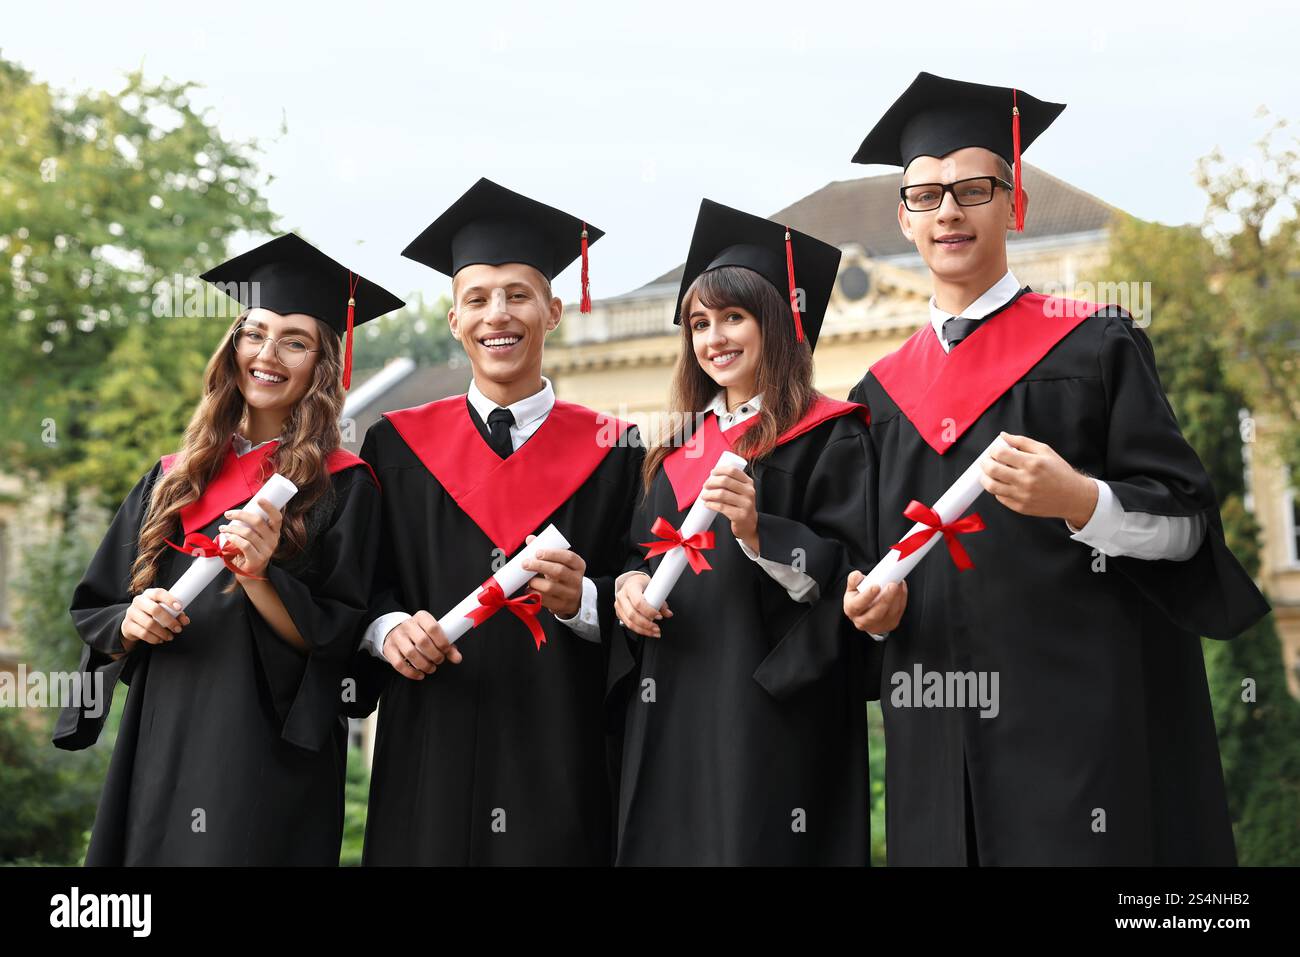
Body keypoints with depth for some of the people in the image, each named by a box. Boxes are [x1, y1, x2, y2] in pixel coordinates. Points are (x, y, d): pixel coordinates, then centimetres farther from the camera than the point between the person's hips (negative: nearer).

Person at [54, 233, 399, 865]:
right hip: (161, 748, 4)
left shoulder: (343, 488, -3)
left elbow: (336, 644, -8)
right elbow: (91, 612, 12)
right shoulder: (174, 479, 10)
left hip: (271, 764, -4)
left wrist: (260, 576, -22)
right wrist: (131, 621, -9)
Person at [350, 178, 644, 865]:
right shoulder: (399, 445, 7)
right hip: (430, 754, 1)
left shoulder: (609, 451, 4)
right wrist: (389, 628, -13)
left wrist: (579, 601, -18)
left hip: (563, 760, -1)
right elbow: (359, 592, 7)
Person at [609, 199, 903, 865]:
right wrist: (630, 584, -1)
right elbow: (645, 552, 21)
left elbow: (854, 572, -11)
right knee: (671, 841, 7)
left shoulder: (825, 437, -4)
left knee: (757, 842, -5)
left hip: (773, 705, -6)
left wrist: (758, 530, -24)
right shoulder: (684, 447, 16)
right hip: (673, 709, 6)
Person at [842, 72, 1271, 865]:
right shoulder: (884, 391, 13)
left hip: (1083, 716, -4)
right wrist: (871, 599, -3)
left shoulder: (1095, 347, 0)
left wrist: (1079, 500, -22)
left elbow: (1185, 525, -4)